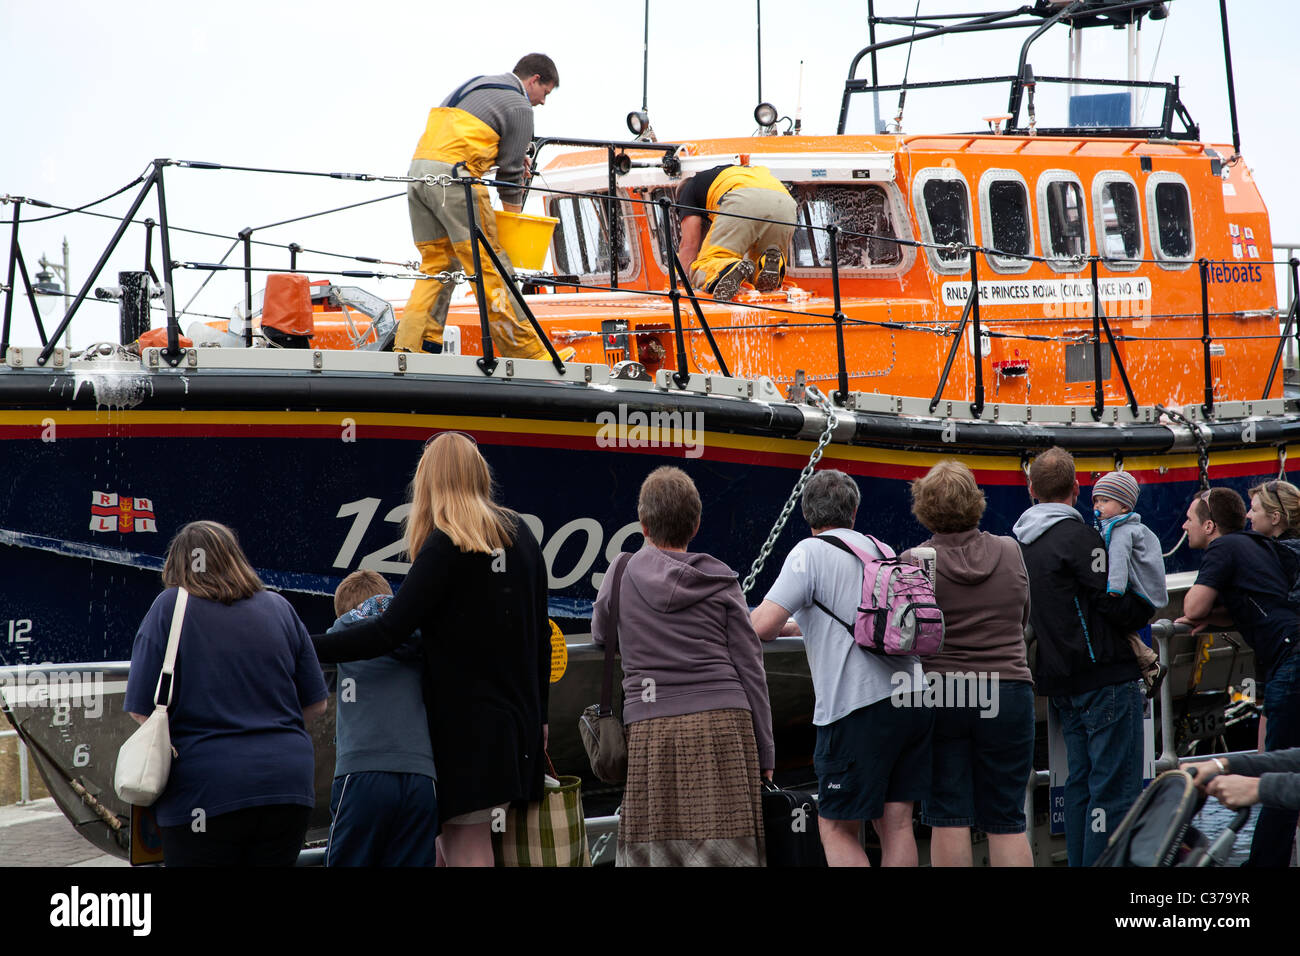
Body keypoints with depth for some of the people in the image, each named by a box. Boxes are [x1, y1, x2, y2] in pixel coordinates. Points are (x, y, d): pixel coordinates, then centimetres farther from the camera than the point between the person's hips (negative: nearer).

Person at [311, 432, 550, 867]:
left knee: (464, 849, -6)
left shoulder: (446, 545, -12)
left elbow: (390, 631, -18)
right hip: (519, 718, 7)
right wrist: (538, 715, 24)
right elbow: (540, 634, 16)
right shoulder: (519, 534, 10)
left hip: (466, 725, -7)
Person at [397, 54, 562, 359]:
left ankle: (408, 345, 0)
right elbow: (510, 172, 2)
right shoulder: (519, 106, 3)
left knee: (435, 263, 11)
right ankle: (524, 351, -1)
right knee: (488, 264, -4)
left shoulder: (474, 85, 27)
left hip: (418, 169, 8)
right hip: (454, 174, -8)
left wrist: (509, 155, 29)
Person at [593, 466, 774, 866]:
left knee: (651, 852, 0)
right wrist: (764, 755, 9)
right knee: (727, 852, -3)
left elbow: (600, 638, 25)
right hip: (723, 727, 0)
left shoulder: (621, 576, 8)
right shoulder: (721, 582, 7)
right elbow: (751, 672, 5)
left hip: (650, 731, 0)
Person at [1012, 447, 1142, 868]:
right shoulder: (1079, 537, -14)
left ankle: (1080, 865, 16)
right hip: (1104, 676, -8)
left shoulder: (1017, 544, 11)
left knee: (1080, 781, 14)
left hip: (1060, 683, 8)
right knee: (1116, 785, -6)